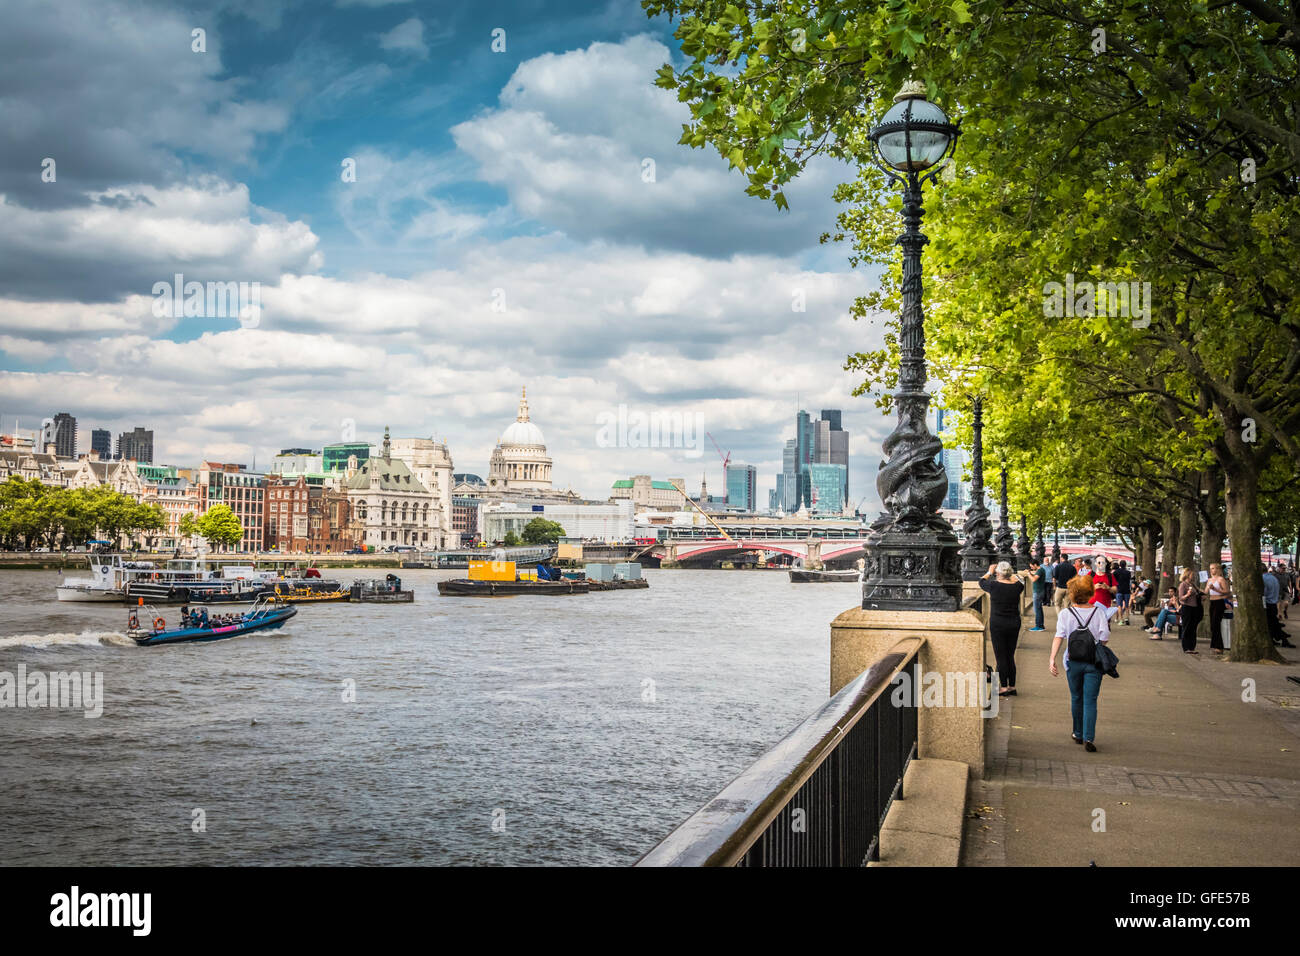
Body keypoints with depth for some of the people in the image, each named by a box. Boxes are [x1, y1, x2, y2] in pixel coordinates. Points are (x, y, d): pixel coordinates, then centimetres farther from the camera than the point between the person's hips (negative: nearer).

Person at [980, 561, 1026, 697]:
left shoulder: (994, 586, -14)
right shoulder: (1017, 587, -6)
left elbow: (982, 582, 8)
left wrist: (989, 572, 23)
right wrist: (1011, 575, 29)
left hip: (997, 624, -4)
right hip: (1014, 624, 4)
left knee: (1001, 657, 3)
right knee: (1010, 656, 13)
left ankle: (1004, 687, 4)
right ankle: (1012, 686, 18)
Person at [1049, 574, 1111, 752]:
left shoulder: (1066, 614, -4)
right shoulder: (1099, 612, -4)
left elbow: (1059, 637, -13)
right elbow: (1104, 637, -8)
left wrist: (1052, 658, -17)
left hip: (1073, 661, 1)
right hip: (1094, 661, -1)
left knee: (1076, 698, 17)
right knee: (1090, 701, 0)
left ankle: (1078, 734, 30)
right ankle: (1088, 738, -12)